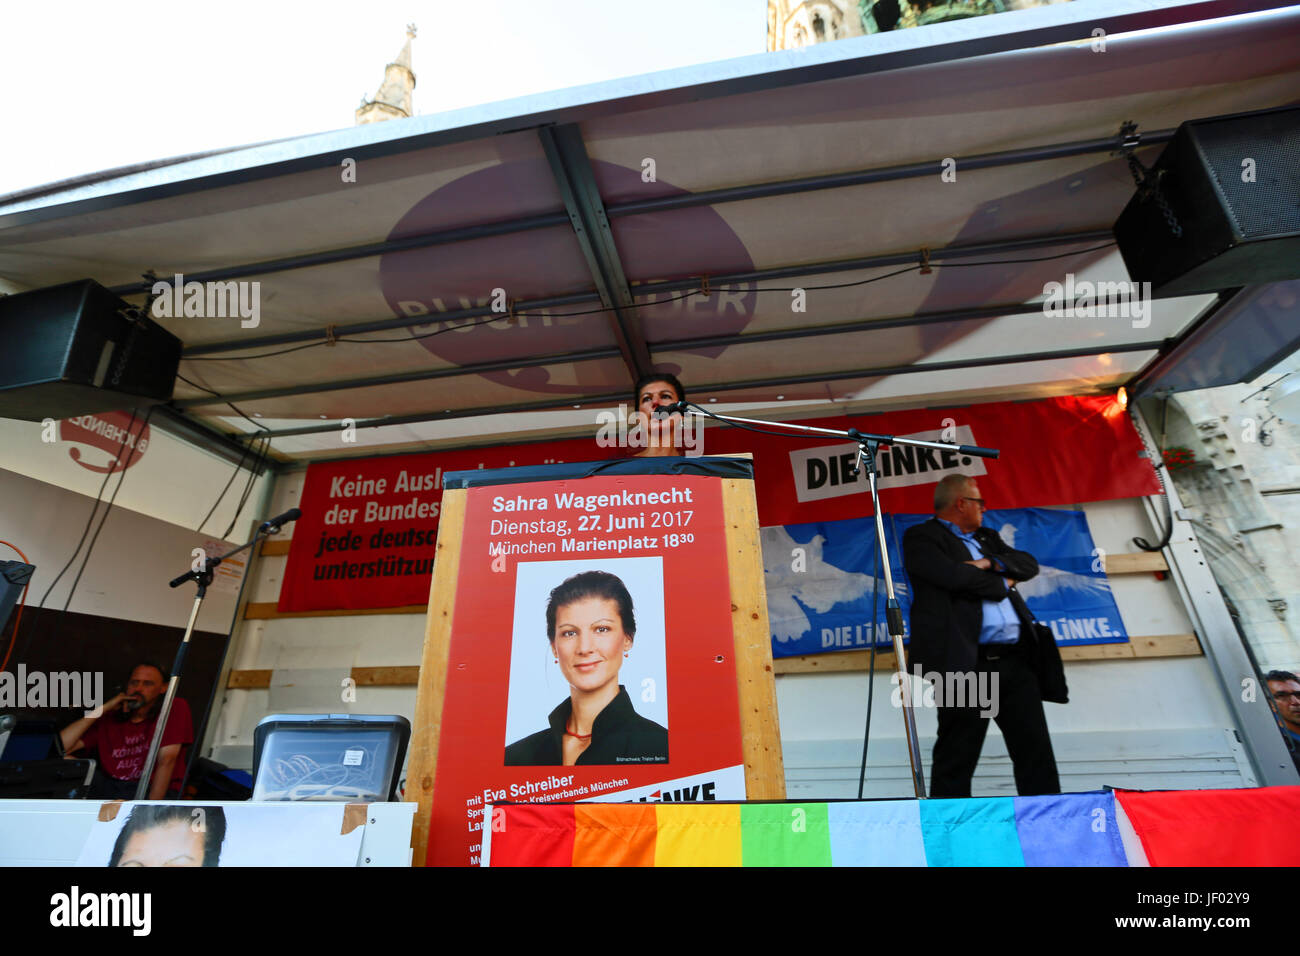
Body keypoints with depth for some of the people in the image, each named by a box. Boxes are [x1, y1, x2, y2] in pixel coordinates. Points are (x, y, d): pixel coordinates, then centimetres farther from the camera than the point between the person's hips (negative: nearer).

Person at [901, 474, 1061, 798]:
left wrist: (989, 562, -5)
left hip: (1016, 660, 7)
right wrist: (1002, 584, 0)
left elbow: (1029, 565, 13)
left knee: (1036, 751, 11)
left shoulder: (988, 538, 23)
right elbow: (953, 575, -17)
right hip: (967, 663, -7)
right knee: (957, 759, 2)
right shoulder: (922, 537, -2)